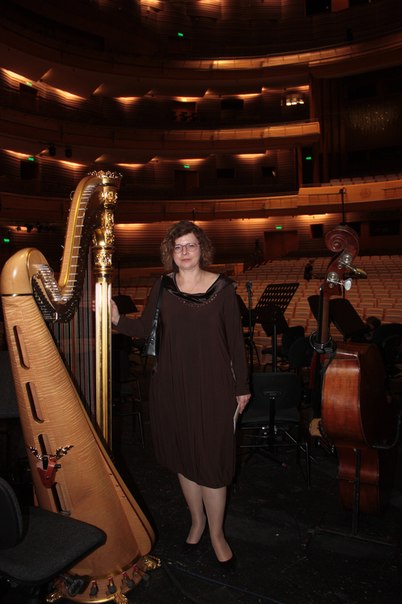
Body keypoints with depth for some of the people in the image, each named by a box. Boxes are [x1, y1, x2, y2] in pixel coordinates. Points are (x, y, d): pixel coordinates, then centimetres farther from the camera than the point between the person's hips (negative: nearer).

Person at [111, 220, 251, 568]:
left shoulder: (222, 287, -6)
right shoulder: (163, 287, 1)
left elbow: (235, 339, -2)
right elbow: (145, 328, 4)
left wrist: (242, 386, 0)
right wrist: (117, 319, -15)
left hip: (212, 386, -3)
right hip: (172, 385, 3)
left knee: (212, 460, 3)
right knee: (183, 457, 16)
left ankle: (216, 533, 26)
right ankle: (197, 520, 39)